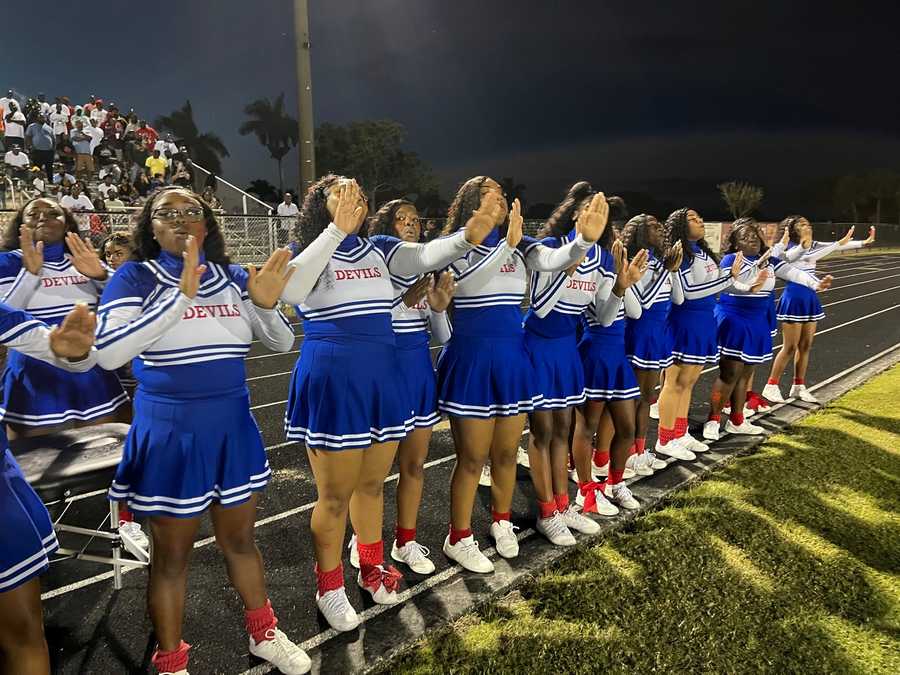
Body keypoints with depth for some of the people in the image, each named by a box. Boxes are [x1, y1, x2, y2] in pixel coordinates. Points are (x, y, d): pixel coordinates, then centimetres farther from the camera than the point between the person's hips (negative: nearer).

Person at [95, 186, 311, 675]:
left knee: (240, 540, 19)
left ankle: (263, 634, 39)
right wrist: (180, 296, -30)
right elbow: (107, 353, -23)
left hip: (232, 428, 3)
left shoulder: (234, 278, 2)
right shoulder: (136, 278, -8)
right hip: (169, 434, -3)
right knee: (171, 554, 12)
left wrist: (267, 305, -18)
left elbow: (282, 343, 3)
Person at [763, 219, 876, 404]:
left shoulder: (812, 246, 8)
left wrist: (864, 242, -11)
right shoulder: (790, 250, -15)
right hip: (793, 299, -8)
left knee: (805, 346, 11)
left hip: (810, 299, 8)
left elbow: (838, 245, 2)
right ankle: (771, 386, 5)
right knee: (790, 348, -4)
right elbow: (809, 256, -31)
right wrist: (840, 243, -33)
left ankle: (798, 387, 21)